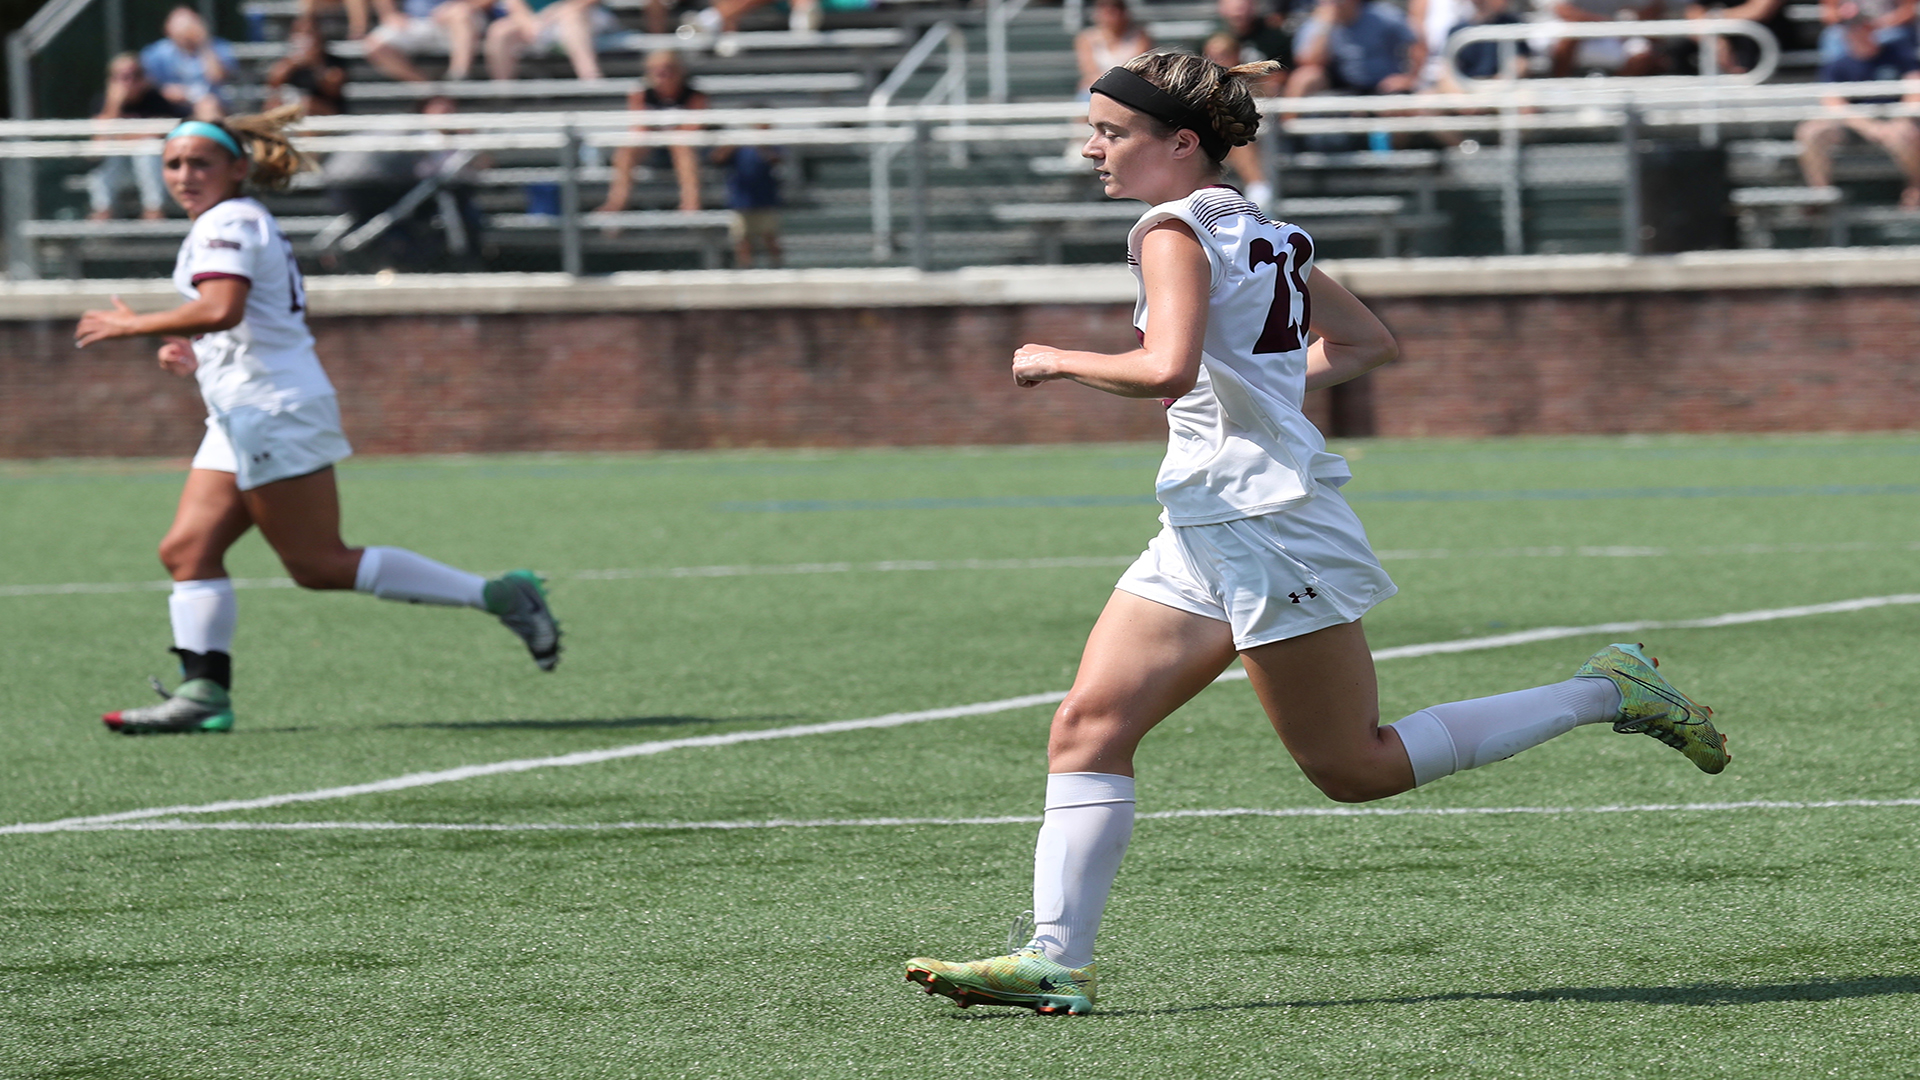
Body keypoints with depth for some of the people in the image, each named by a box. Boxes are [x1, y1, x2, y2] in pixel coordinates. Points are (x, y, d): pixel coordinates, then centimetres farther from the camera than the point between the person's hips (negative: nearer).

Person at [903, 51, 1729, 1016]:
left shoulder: (1176, 230, -13)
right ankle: (1055, 961, -7)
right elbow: (1368, 344, 22)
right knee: (1088, 727, -1)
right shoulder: (1265, 232, 14)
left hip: (1267, 527, -10)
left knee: (1354, 769, 0)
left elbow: (1167, 368, -28)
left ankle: (1607, 693, 7)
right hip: (1202, 541, 10)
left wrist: (1057, 361, -13)